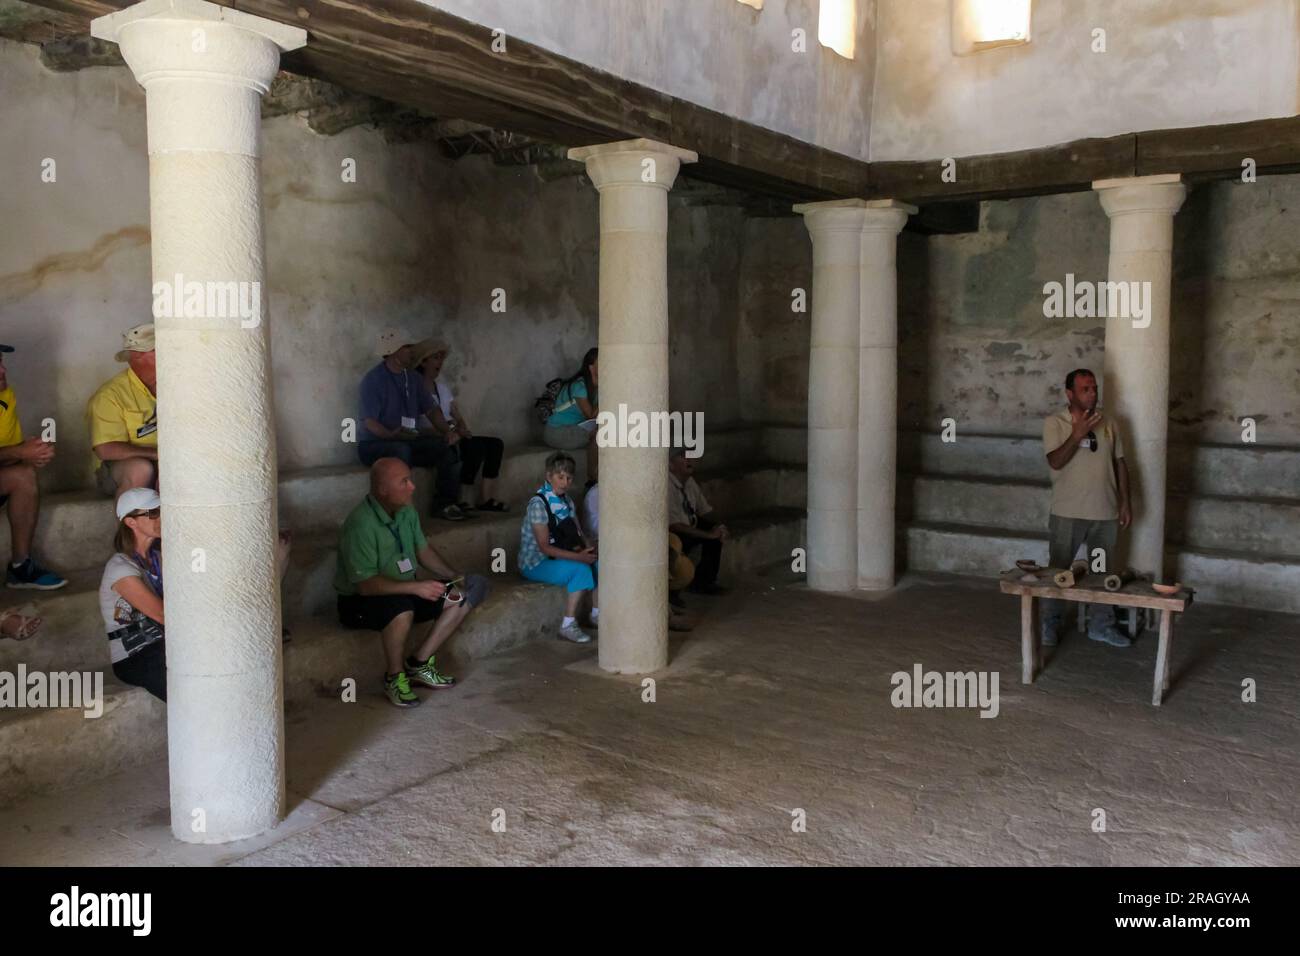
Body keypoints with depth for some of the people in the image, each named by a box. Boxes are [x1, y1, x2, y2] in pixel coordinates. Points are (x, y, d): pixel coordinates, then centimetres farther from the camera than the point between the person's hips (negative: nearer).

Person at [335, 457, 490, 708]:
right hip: (360, 602, -8)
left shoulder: (406, 512, 0)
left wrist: (455, 575, -3)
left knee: (472, 588, -4)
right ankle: (394, 677, -13)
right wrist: (416, 587, -34)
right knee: (402, 607, -41)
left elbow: (423, 550, 12)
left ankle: (419, 663, -1)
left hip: (406, 593, 8)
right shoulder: (360, 525, -25)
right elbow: (366, 584, -28)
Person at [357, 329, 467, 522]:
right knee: (401, 450, -39)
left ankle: (444, 504, -10)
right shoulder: (373, 379, -11)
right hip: (375, 444, -6)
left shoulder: (412, 378, 11)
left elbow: (430, 410, 11)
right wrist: (392, 435, -38)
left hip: (408, 440, 6)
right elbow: (369, 422, -18)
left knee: (447, 448, -16)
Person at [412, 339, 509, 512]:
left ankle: (486, 499, -10)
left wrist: (462, 429, -7)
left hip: (452, 437, 9)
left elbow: (458, 417, 13)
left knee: (496, 444, -5)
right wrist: (450, 432, -29)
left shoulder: (442, 388, 21)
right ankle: (463, 502, -25)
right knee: (476, 447, -29)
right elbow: (434, 418, -18)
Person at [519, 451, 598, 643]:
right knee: (581, 570, -29)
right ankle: (568, 626, -21)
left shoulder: (566, 500, 7)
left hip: (558, 557, 8)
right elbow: (545, 547, -22)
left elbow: (578, 532, 7)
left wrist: (588, 547, -16)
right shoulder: (538, 503, -19)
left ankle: (597, 615, 1)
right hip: (535, 563, -8)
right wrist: (579, 557, -28)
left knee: (599, 564, -12)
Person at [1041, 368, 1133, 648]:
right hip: (1067, 513, -4)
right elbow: (1055, 462, -17)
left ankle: (1102, 625, 24)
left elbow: (1119, 464, 10)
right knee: (1058, 570, 5)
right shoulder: (1054, 423, -6)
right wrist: (1077, 434, -27)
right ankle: (1050, 624, 18)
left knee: (1104, 571, 12)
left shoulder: (1108, 423, 6)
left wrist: (1125, 502, 5)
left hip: (1105, 512, 4)